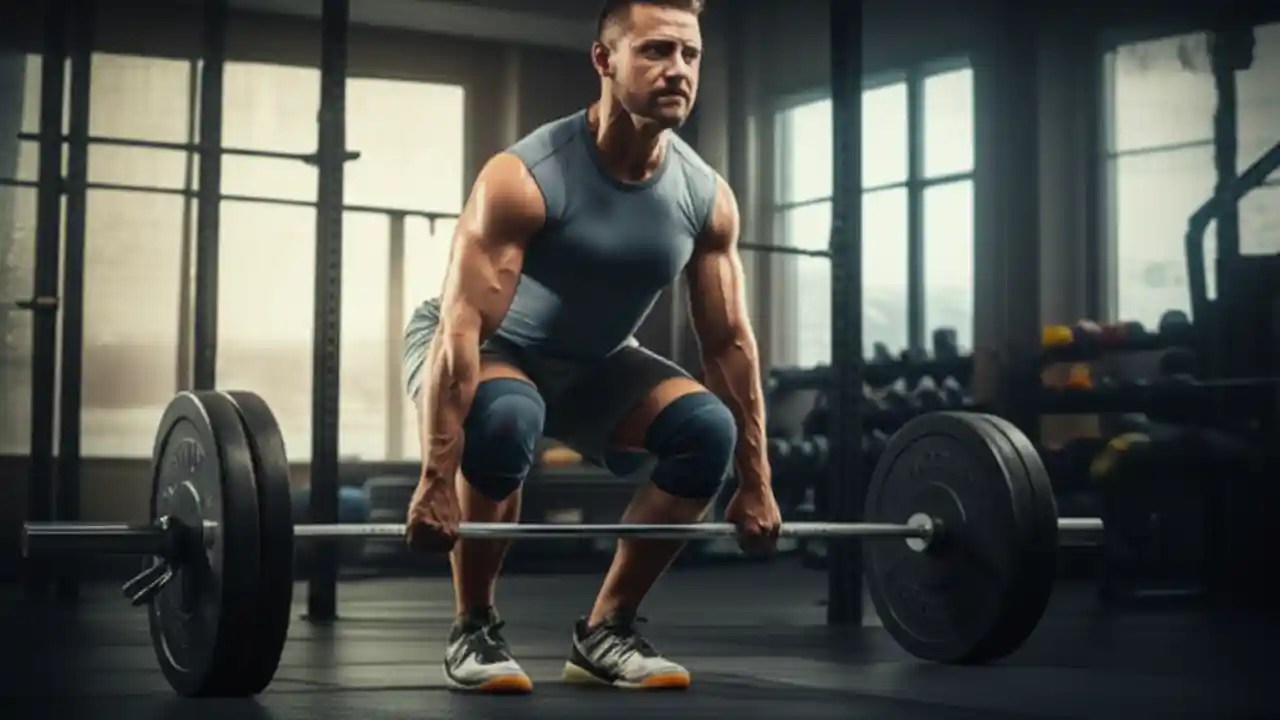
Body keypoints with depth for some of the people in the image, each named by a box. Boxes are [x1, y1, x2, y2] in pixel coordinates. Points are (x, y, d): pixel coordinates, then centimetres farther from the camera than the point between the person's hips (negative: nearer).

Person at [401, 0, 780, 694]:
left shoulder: (707, 196, -14)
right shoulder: (523, 178, -31)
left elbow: (730, 341, -7)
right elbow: (462, 325, -35)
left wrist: (755, 483, -7)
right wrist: (436, 478, -40)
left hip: (592, 361, 5)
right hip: (483, 351, -5)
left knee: (708, 427, -19)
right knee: (503, 418, -39)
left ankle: (604, 632, -4)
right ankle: (473, 630, -16)